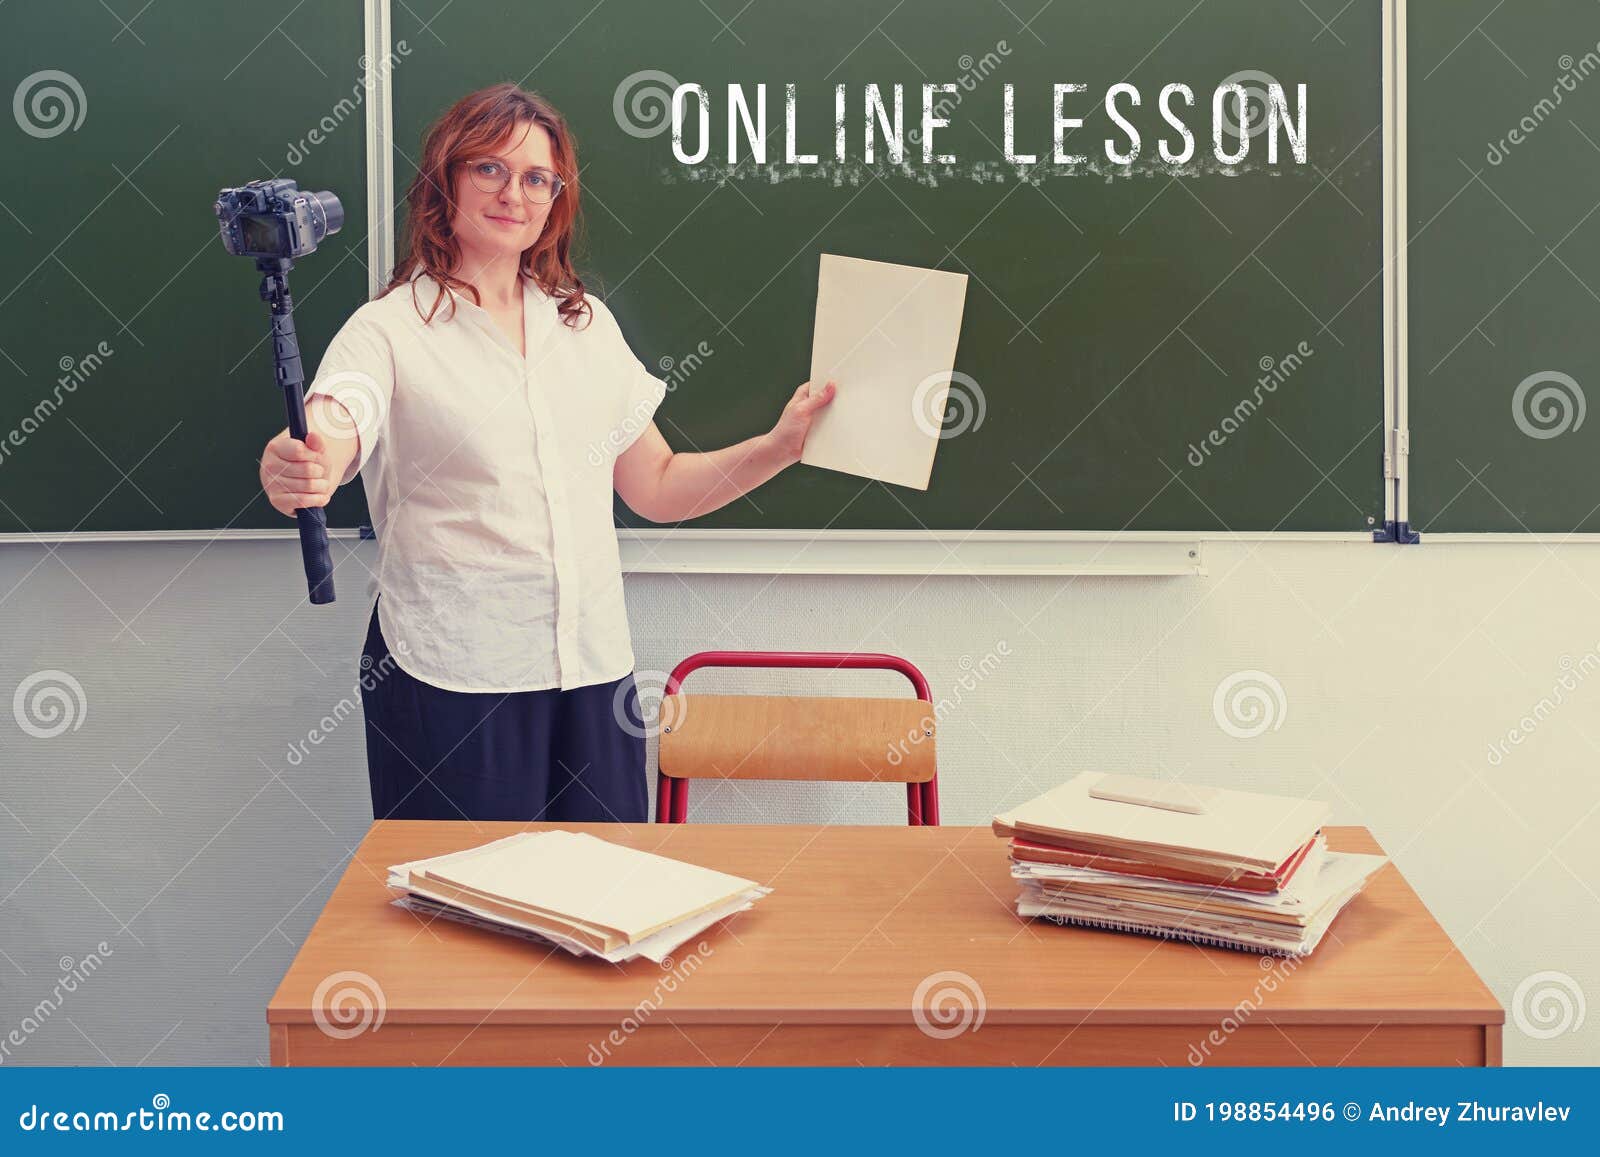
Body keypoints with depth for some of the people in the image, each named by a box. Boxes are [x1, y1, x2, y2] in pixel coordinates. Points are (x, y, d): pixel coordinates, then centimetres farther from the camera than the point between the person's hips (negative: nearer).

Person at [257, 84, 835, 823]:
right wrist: (294, 473, -46)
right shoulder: (390, 330, -3)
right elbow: (329, 441, -23)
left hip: (592, 674, 4)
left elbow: (657, 488, 15)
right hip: (452, 679, -4)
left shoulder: (587, 323, 13)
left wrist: (780, 446, 2)